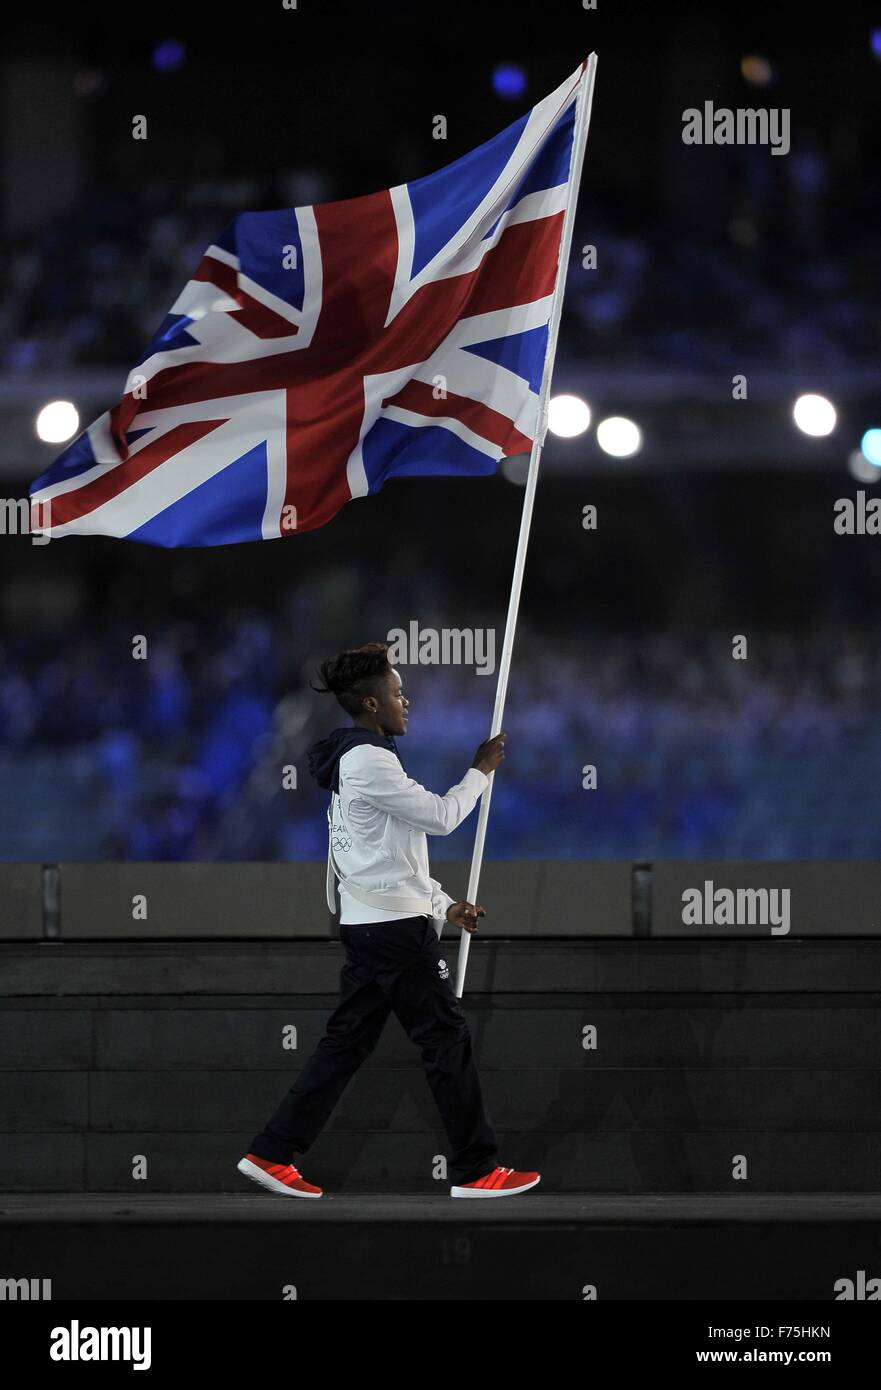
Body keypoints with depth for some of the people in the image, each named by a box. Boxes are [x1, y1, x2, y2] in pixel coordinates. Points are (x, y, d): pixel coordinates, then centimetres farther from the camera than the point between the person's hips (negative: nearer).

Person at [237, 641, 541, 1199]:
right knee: (448, 1038, -3)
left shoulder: (357, 762, 19)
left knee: (347, 1042, 9)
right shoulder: (369, 761, -14)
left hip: (369, 926, 10)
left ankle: (273, 1153, 6)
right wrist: (482, 770, 0)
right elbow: (440, 816, -14)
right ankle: (477, 1169, 1)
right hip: (395, 928, -10)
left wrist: (445, 905, 20)